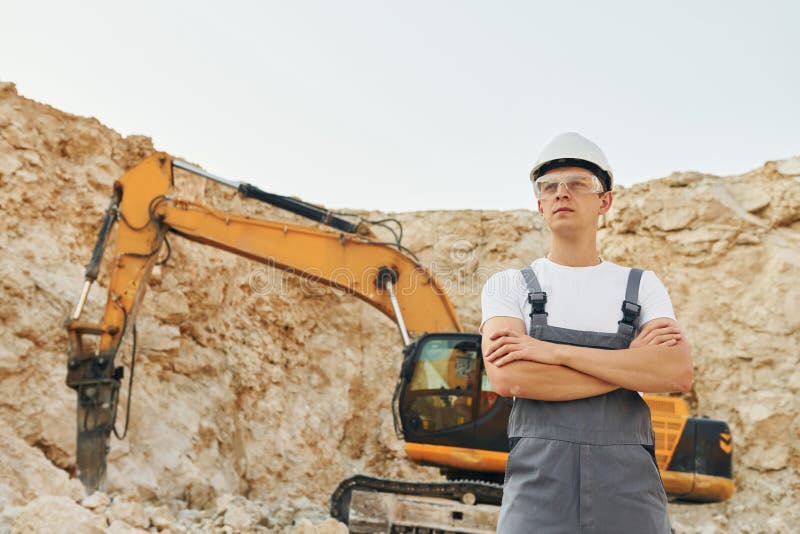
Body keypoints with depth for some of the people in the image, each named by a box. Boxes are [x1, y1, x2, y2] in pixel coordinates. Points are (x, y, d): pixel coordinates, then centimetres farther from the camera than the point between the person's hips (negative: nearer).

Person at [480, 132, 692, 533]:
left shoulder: (641, 286, 10)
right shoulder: (508, 285, 6)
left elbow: (678, 374, -7)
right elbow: (506, 377, -11)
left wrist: (551, 350, -13)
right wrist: (631, 361, -7)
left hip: (630, 493, 1)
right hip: (538, 490, -1)